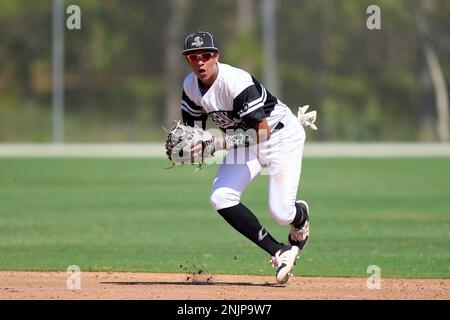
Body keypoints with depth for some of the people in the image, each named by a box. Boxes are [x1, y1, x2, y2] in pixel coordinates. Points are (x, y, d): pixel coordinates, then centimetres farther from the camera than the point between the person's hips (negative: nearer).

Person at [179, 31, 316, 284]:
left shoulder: (235, 82, -31)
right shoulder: (191, 85, -8)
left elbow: (261, 132, -34)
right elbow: (193, 130, 4)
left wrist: (220, 143, -40)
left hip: (282, 133, -7)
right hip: (245, 139, 7)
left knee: (280, 213, -15)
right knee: (221, 198, -13)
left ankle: (301, 215, 28)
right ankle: (280, 252, -2)